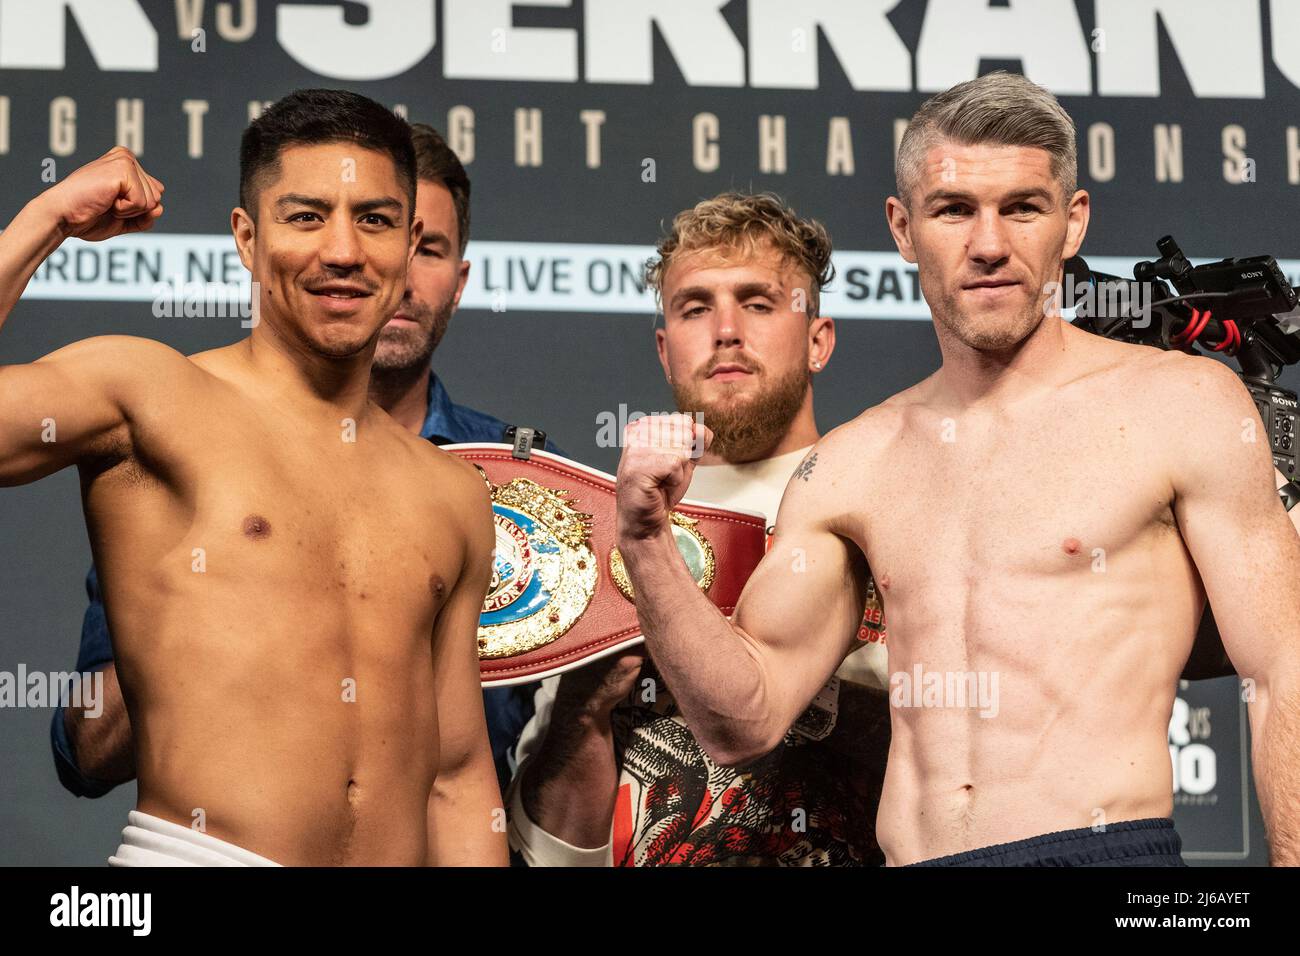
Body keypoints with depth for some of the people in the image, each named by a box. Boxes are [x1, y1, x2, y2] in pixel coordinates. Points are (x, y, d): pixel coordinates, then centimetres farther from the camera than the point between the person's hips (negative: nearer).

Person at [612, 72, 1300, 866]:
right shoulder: (849, 465, 11)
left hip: (1104, 849, -3)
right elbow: (744, 722, 11)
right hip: (912, 856, 3)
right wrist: (648, 545, -2)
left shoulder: (1181, 405, 0)